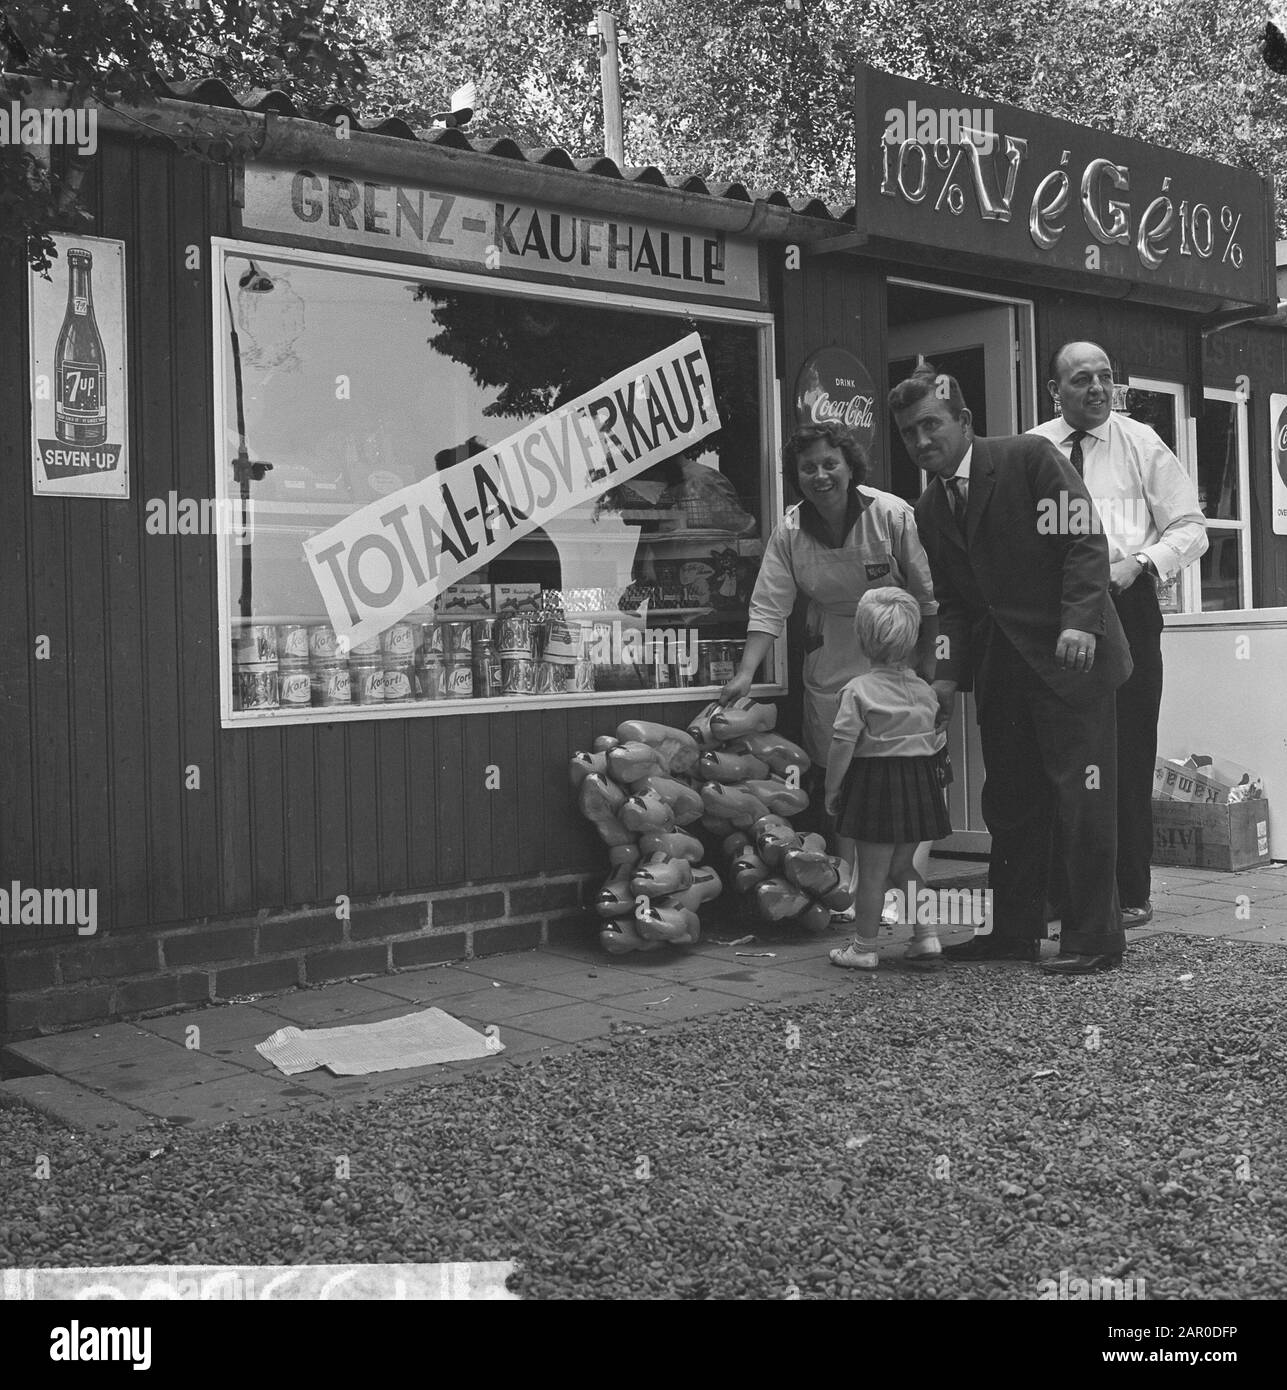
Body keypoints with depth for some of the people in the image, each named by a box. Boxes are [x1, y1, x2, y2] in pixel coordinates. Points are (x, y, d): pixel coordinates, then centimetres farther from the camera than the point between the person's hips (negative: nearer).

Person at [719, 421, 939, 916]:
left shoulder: (891, 515, -14)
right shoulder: (789, 531, -6)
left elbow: (925, 594, -7)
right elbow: (768, 608, -9)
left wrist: (927, 660, -6)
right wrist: (746, 673, -19)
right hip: (830, 659, 3)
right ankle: (845, 887, 14)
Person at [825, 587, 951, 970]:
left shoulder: (858, 690, -11)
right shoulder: (925, 691, 5)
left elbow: (843, 747, -13)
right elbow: (938, 741, 9)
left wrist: (831, 790, -4)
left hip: (875, 783, -5)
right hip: (921, 782, 5)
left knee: (872, 872, 2)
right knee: (902, 866, 19)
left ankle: (864, 947, 10)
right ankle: (926, 933, 15)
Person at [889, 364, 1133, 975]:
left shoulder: (1030, 458, -5)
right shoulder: (929, 511, 13)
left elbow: (1086, 539, -10)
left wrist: (1079, 621, -21)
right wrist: (947, 674, 2)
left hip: (1070, 654, -6)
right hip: (999, 668, 6)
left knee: (1083, 799, -4)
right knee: (1008, 803, 9)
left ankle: (1094, 937, 4)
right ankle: (1015, 930, 19)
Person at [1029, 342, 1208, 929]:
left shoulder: (1142, 445, 6)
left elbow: (1190, 528, 5)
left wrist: (1139, 563, -11)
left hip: (1126, 606, -1)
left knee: (1127, 753, -2)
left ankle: (1129, 893, 8)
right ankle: (1059, 895, 7)